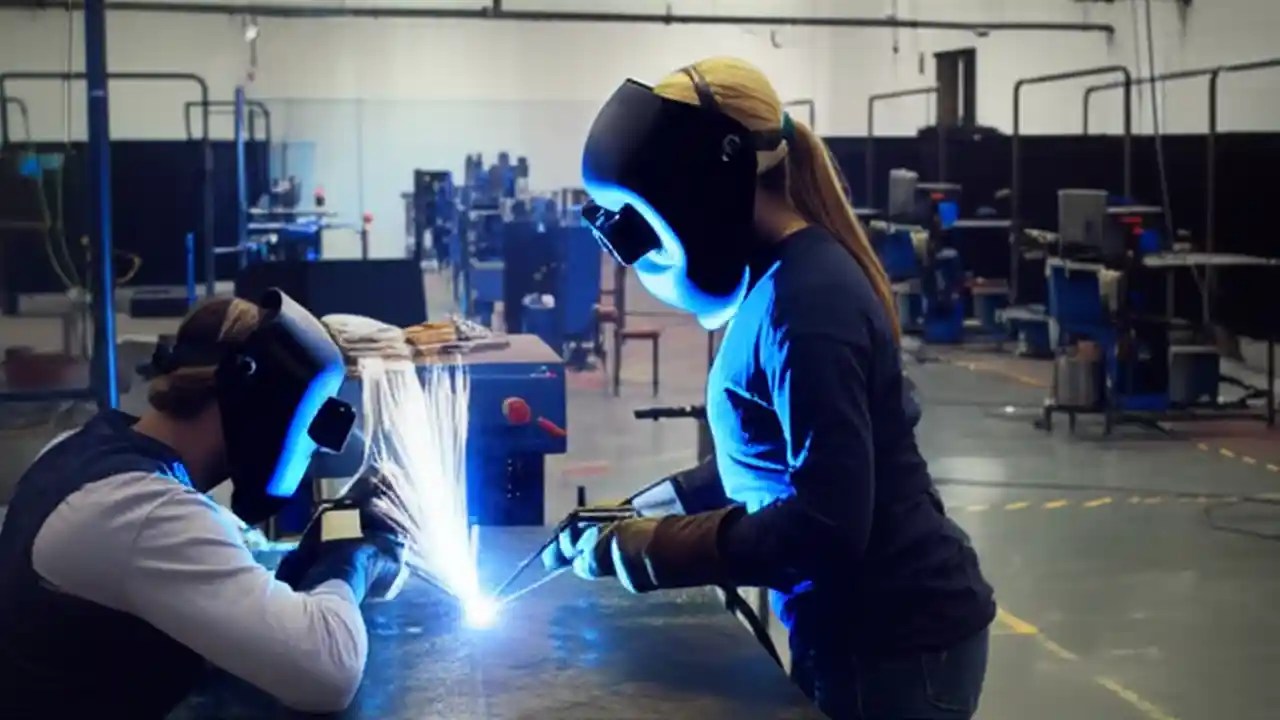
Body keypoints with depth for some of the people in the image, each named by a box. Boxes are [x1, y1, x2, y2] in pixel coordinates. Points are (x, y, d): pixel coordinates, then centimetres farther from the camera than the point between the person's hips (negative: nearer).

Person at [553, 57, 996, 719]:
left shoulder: (805, 300, -22)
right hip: (857, 631, 9)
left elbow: (826, 523, -26)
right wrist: (653, 507, 9)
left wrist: (642, 549, -20)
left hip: (894, 644, -8)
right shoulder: (781, 278, 5)